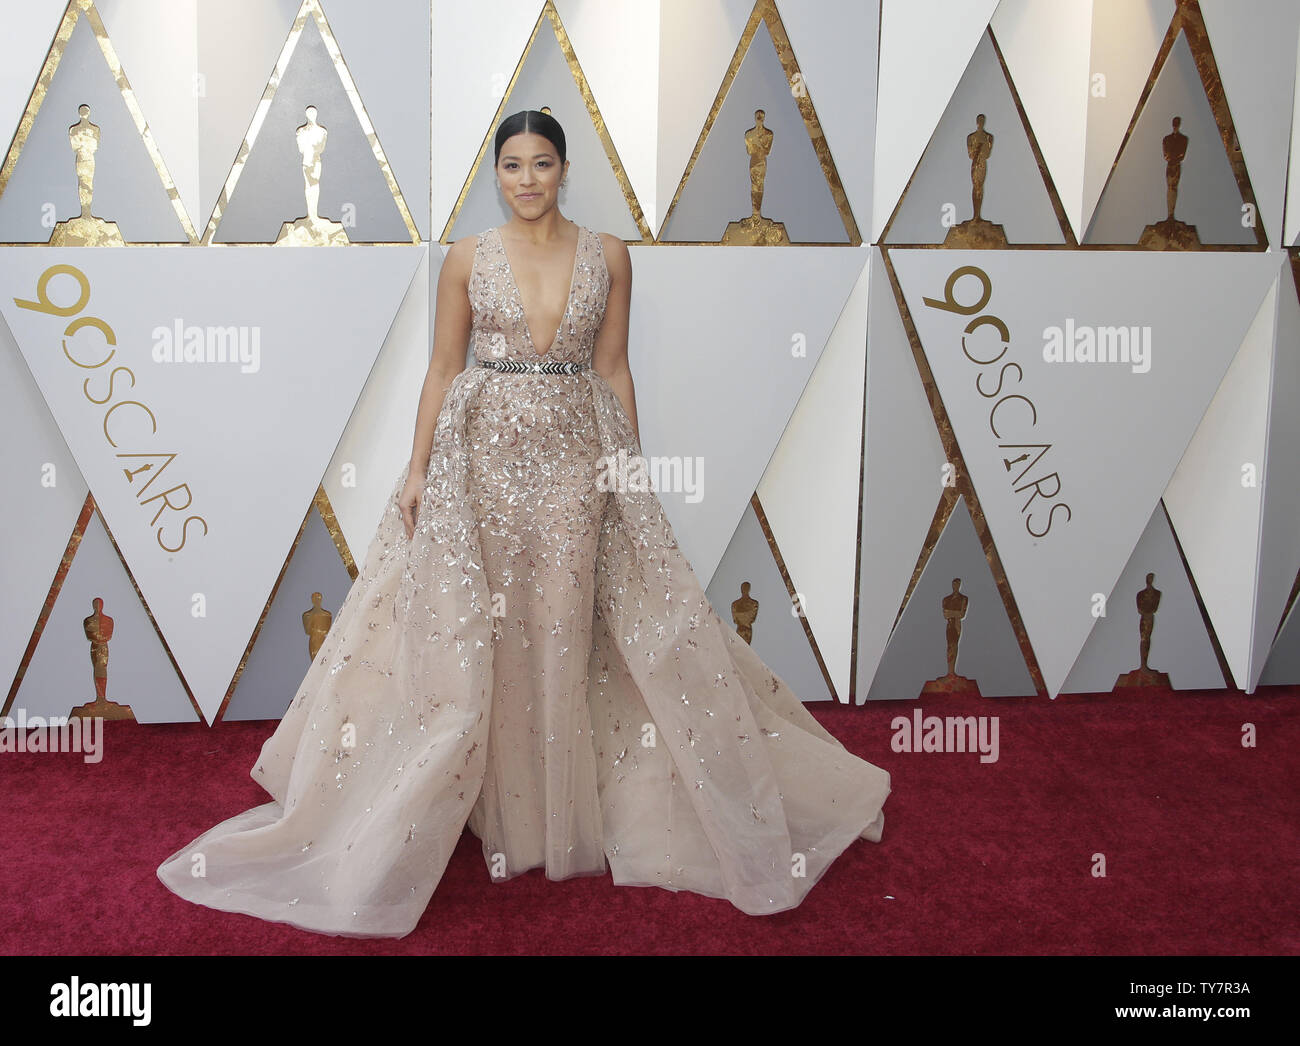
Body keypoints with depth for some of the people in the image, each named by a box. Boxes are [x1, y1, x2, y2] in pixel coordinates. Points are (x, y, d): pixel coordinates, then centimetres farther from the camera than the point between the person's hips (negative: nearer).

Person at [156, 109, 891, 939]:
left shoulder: (608, 255, 4)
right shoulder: (468, 257, 2)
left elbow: (614, 368, 7)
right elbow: (443, 367, 4)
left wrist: (632, 469, 4)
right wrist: (418, 469, -1)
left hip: (576, 457, 0)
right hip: (485, 455, 0)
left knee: (565, 626, 2)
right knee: (485, 629, 2)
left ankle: (565, 810, 18)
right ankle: (502, 811, 18)